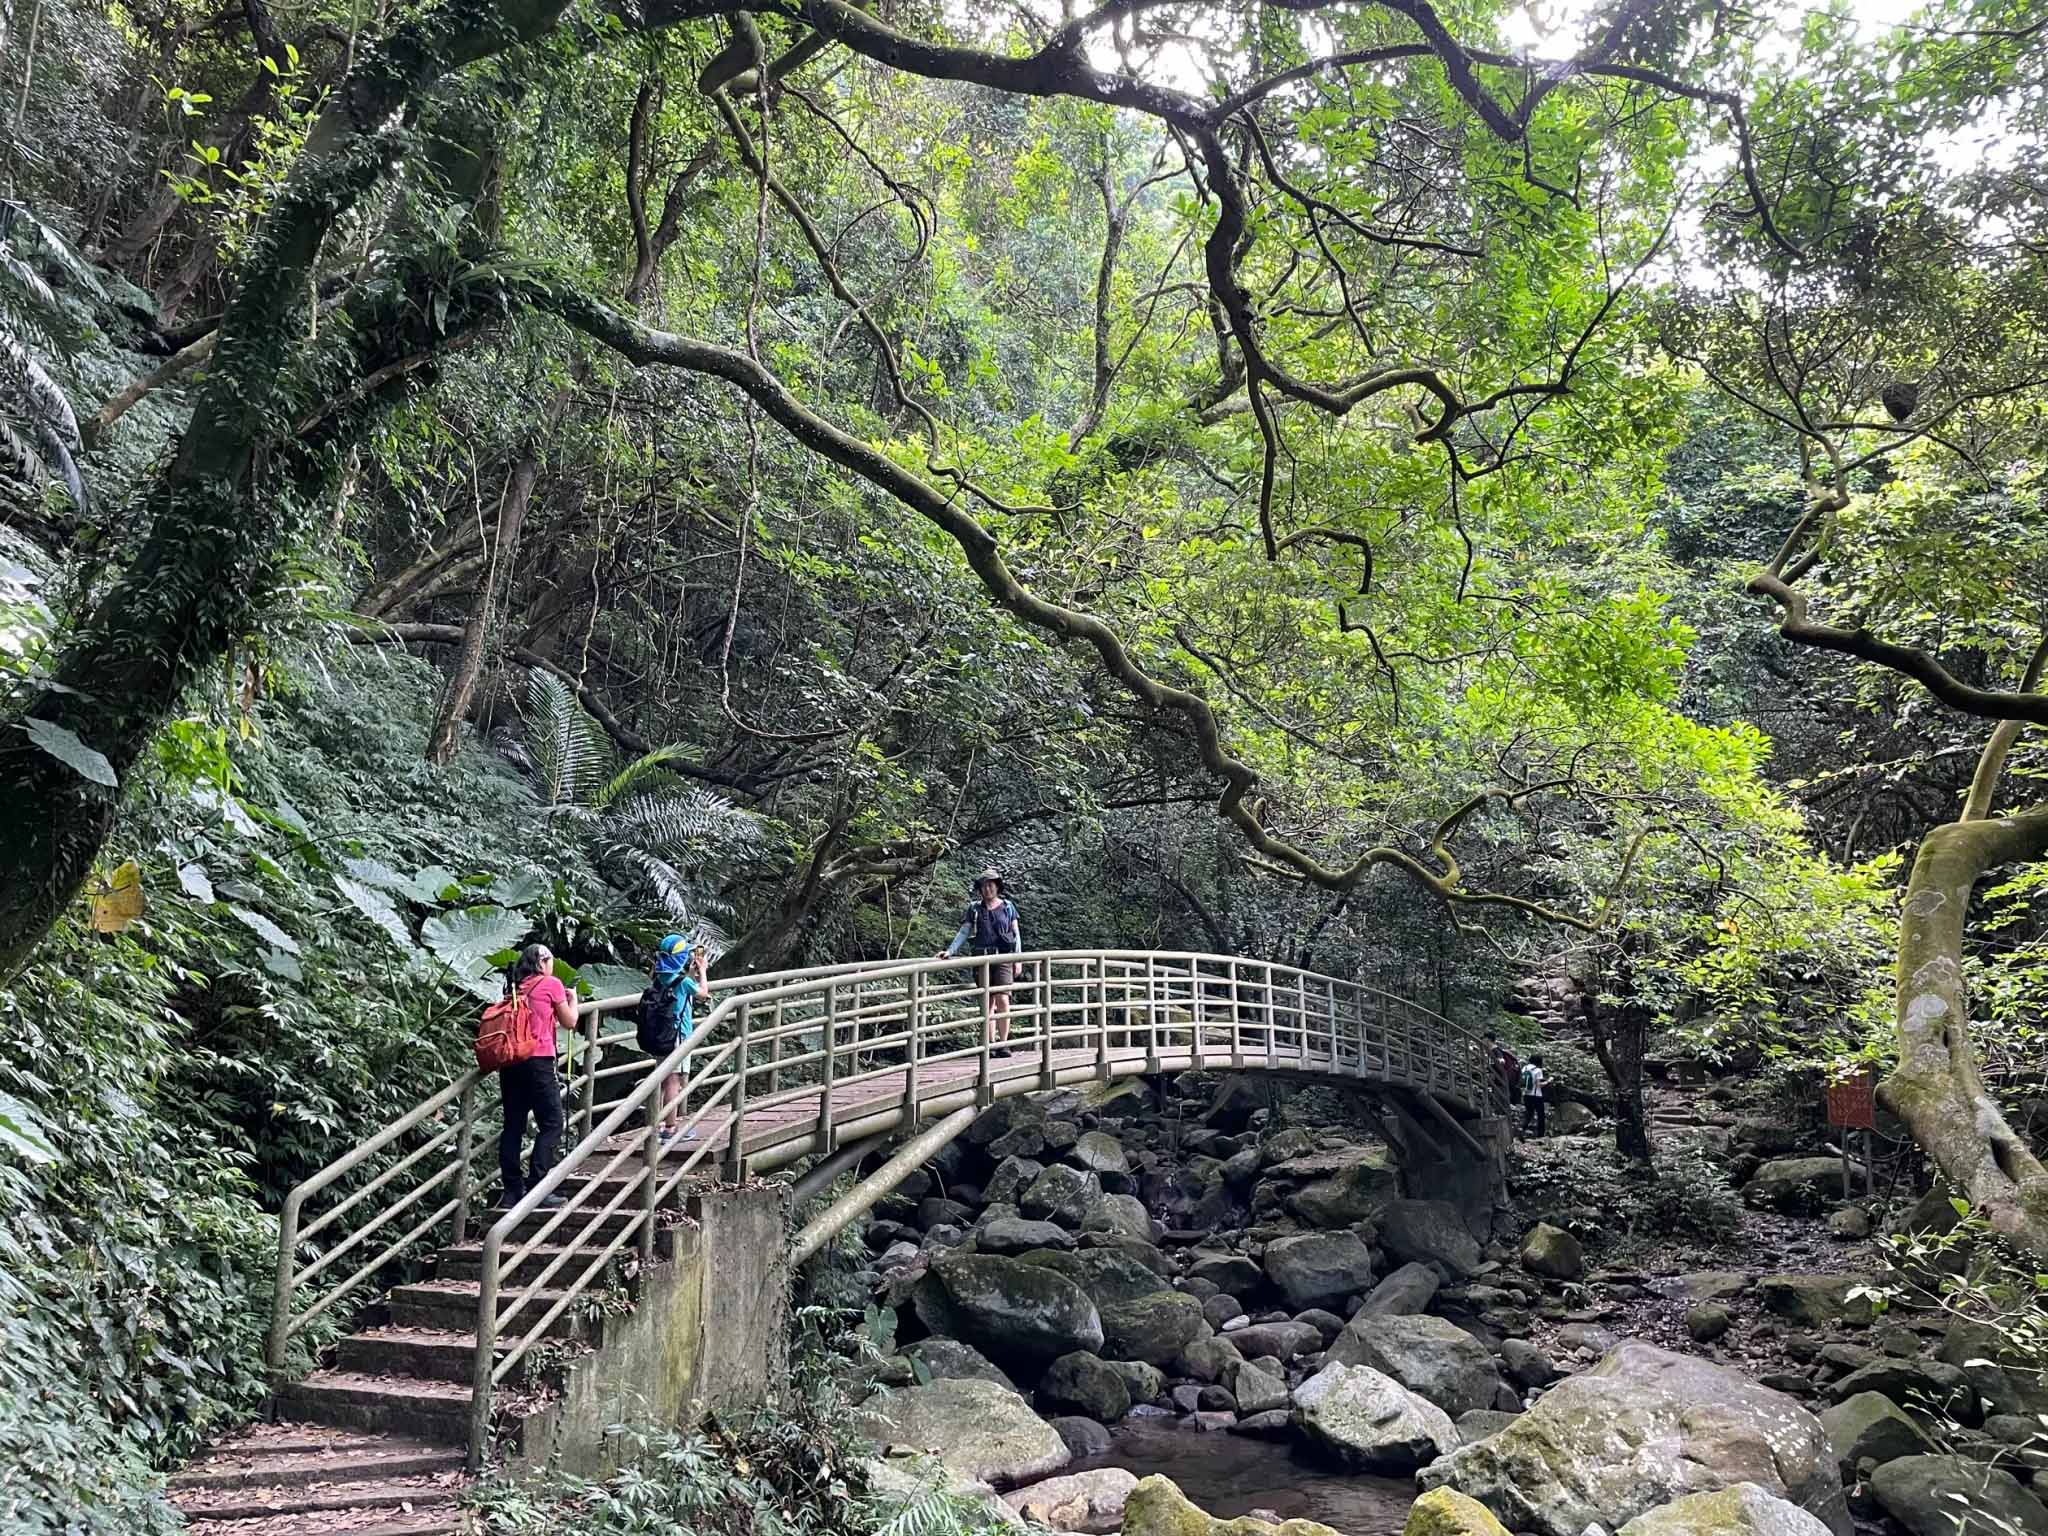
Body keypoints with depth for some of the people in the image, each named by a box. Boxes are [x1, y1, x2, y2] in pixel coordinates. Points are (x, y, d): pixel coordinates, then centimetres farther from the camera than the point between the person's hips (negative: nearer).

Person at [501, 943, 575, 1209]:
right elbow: (569, 1023, 6)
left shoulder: (516, 988, 15)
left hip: (510, 1062, 6)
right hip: (538, 1061, -6)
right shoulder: (551, 984, 0)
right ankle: (536, 1188, -8)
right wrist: (572, 999, 22)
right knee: (551, 1125, -1)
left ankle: (513, 1190, 10)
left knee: (513, 1125, 9)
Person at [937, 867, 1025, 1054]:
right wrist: (950, 951, -10)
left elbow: (1016, 934, 9)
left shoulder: (1008, 906, 7)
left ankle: (1003, 1043, -7)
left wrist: (1018, 960, 4)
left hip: (1003, 958, -2)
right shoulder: (975, 908, 9)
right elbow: (963, 933, 4)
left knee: (1002, 999, -14)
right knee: (988, 1003, 5)